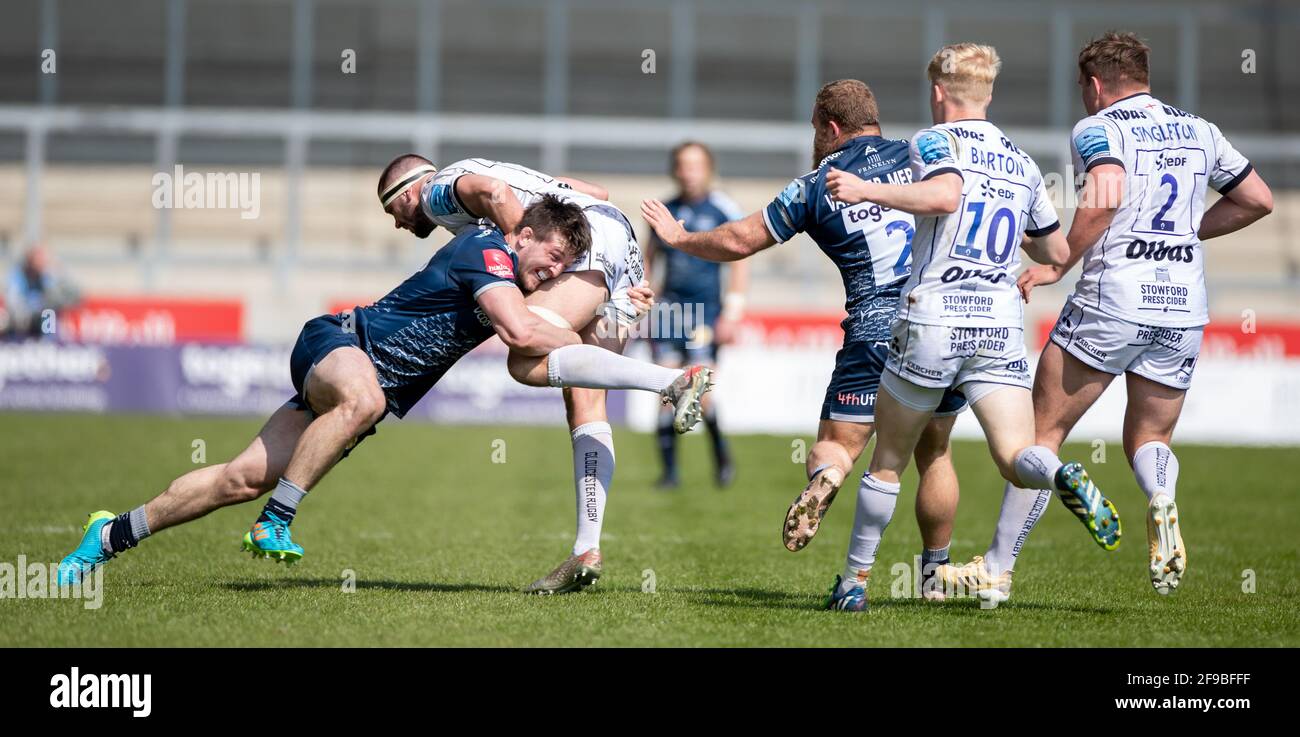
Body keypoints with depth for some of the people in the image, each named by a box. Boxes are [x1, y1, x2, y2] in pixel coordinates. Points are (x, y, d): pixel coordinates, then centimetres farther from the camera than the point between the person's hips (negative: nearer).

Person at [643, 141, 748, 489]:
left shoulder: (724, 210, -2)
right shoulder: (664, 211, 10)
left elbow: (740, 262, -3)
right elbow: (648, 258, 20)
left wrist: (731, 314, -9)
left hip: (705, 310, -4)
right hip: (668, 308, 4)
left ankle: (720, 450, 13)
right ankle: (669, 470, 4)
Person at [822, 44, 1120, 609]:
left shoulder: (935, 140, 1)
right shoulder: (1022, 163, 18)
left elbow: (945, 195, -21)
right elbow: (1057, 253, 25)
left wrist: (867, 191, -15)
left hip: (931, 322, -3)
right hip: (1001, 328, 3)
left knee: (887, 461, 12)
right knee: (1018, 460, -7)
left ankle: (855, 579, 17)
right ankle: (1061, 476, -40)